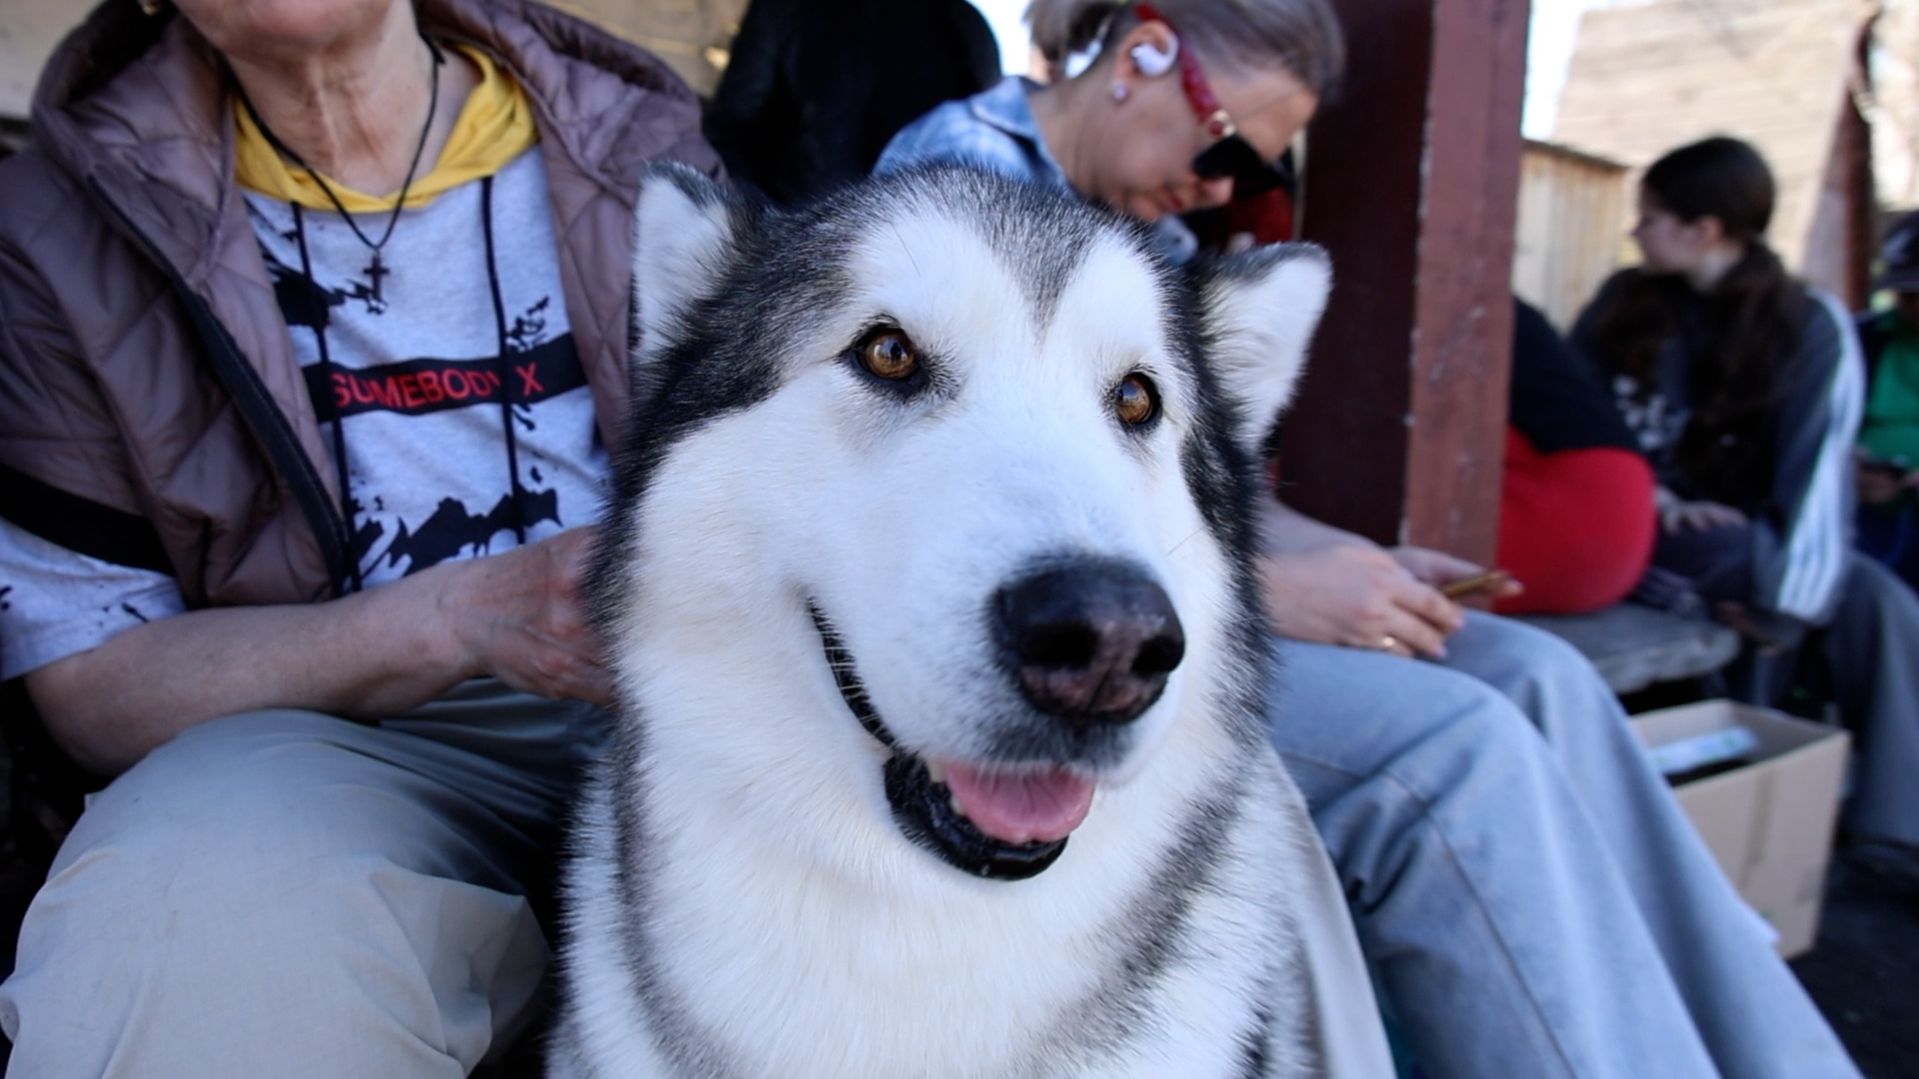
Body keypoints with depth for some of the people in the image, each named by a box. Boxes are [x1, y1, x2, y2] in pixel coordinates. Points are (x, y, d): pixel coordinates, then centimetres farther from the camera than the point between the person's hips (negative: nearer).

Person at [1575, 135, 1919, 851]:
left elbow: (1814, 469, -11)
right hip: (1633, 530, -1)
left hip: (1744, 534, 1)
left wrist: (1782, 603, -22)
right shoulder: (1623, 302, 5)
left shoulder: (1812, 327, 0)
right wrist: (1653, 500, -14)